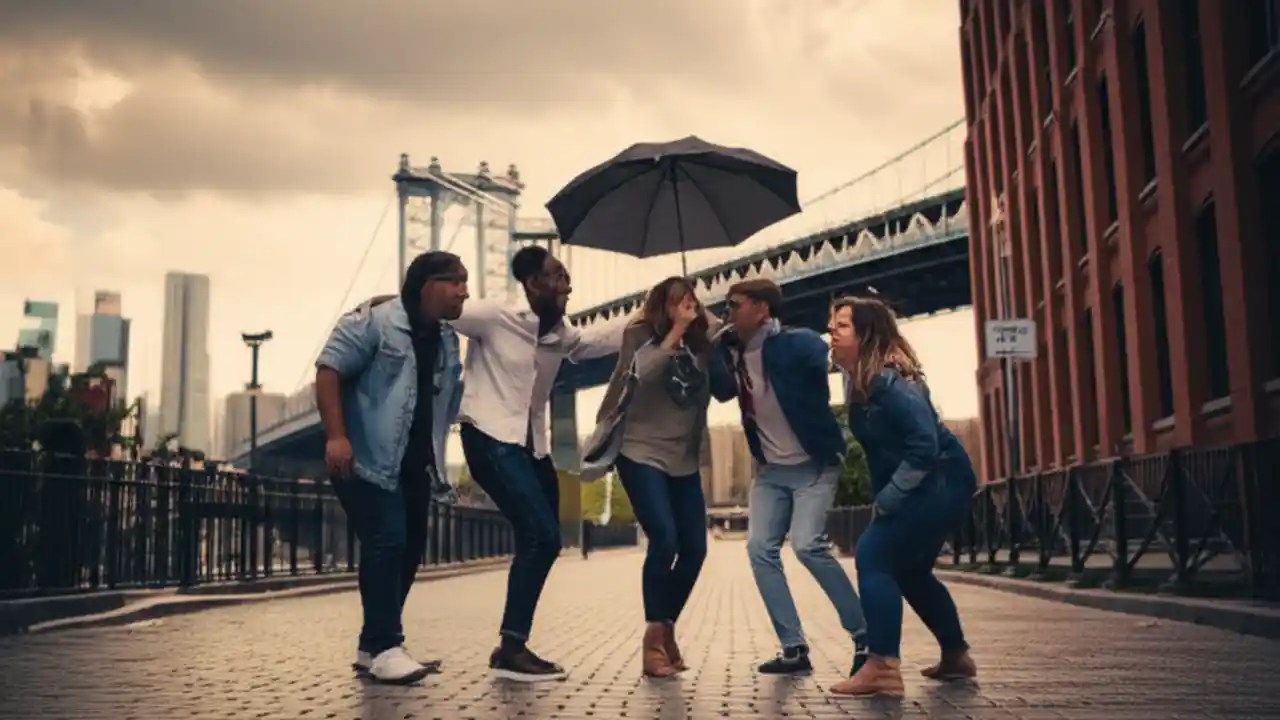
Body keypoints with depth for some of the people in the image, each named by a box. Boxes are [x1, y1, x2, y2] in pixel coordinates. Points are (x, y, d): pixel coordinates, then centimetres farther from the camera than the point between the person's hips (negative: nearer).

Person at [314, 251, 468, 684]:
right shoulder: (373, 322, -10)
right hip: (367, 461, -8)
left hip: (415, 466, 8)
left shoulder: (447, 342, 14)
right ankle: (385, 648, -9)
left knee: (409, 551, 9)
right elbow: (328, 369, -15)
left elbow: (451, 401, 20)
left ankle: (372, 647, 20)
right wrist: (335, 436, -23)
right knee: (386, 545, -14)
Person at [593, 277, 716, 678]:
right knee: (664, 540, -18)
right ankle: (653, 640, -8)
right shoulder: (640, 335, -5)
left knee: (694, 549, 2)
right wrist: (675, 331, -18)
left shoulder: (702, 344, 6)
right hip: (642, 454, -5)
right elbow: (644, 372, -23)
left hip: (684, 460, 5)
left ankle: (666, 629, 21)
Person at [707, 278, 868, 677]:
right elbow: (723, 389, -10)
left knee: (808, 546, -19)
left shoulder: (795, 343, -15)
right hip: (771, 470, 7)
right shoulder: (734, 350, 2)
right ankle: (794, 648, 4)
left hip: (813, 465, -7)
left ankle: (864, 636, -2)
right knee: (760, 549, -3)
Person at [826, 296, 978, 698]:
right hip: (924, 486, 10)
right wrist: (882, 497, 4)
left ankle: (882, 668, -17)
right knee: (908, 569, 19)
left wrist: (886, 499, -21)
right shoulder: (859, 378, 6)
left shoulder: (888, 379, -22)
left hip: (939, 482, -10)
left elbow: (925, 445, -27)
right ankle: (956, 657, 33)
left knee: (873, 555, -16)